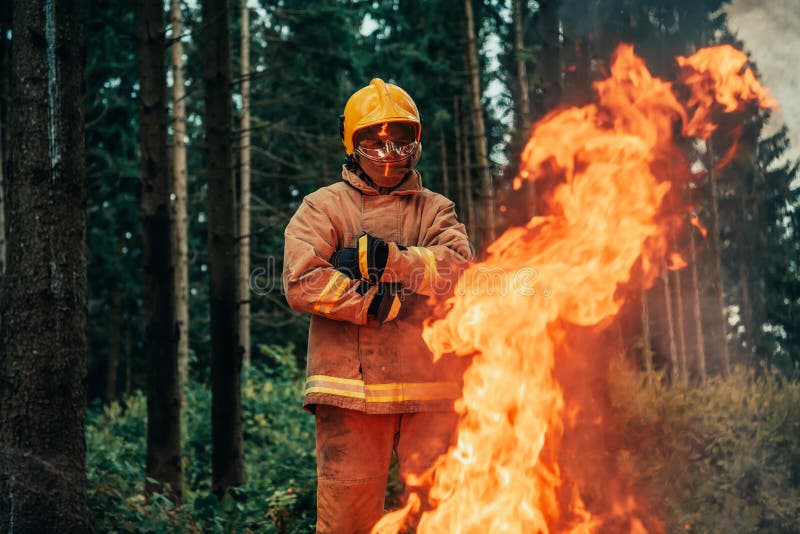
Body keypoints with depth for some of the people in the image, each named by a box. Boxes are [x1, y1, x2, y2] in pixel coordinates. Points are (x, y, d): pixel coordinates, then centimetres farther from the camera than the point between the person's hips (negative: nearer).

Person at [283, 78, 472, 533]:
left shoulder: (435, 210, 16)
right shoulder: (324, 207, 9)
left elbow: (458, 269, -5)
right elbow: (303, 284, -6)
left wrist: (381, 258, -13)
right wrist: (381, 306, -11)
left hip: (429, 392, 2)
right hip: (352, 390, -2)